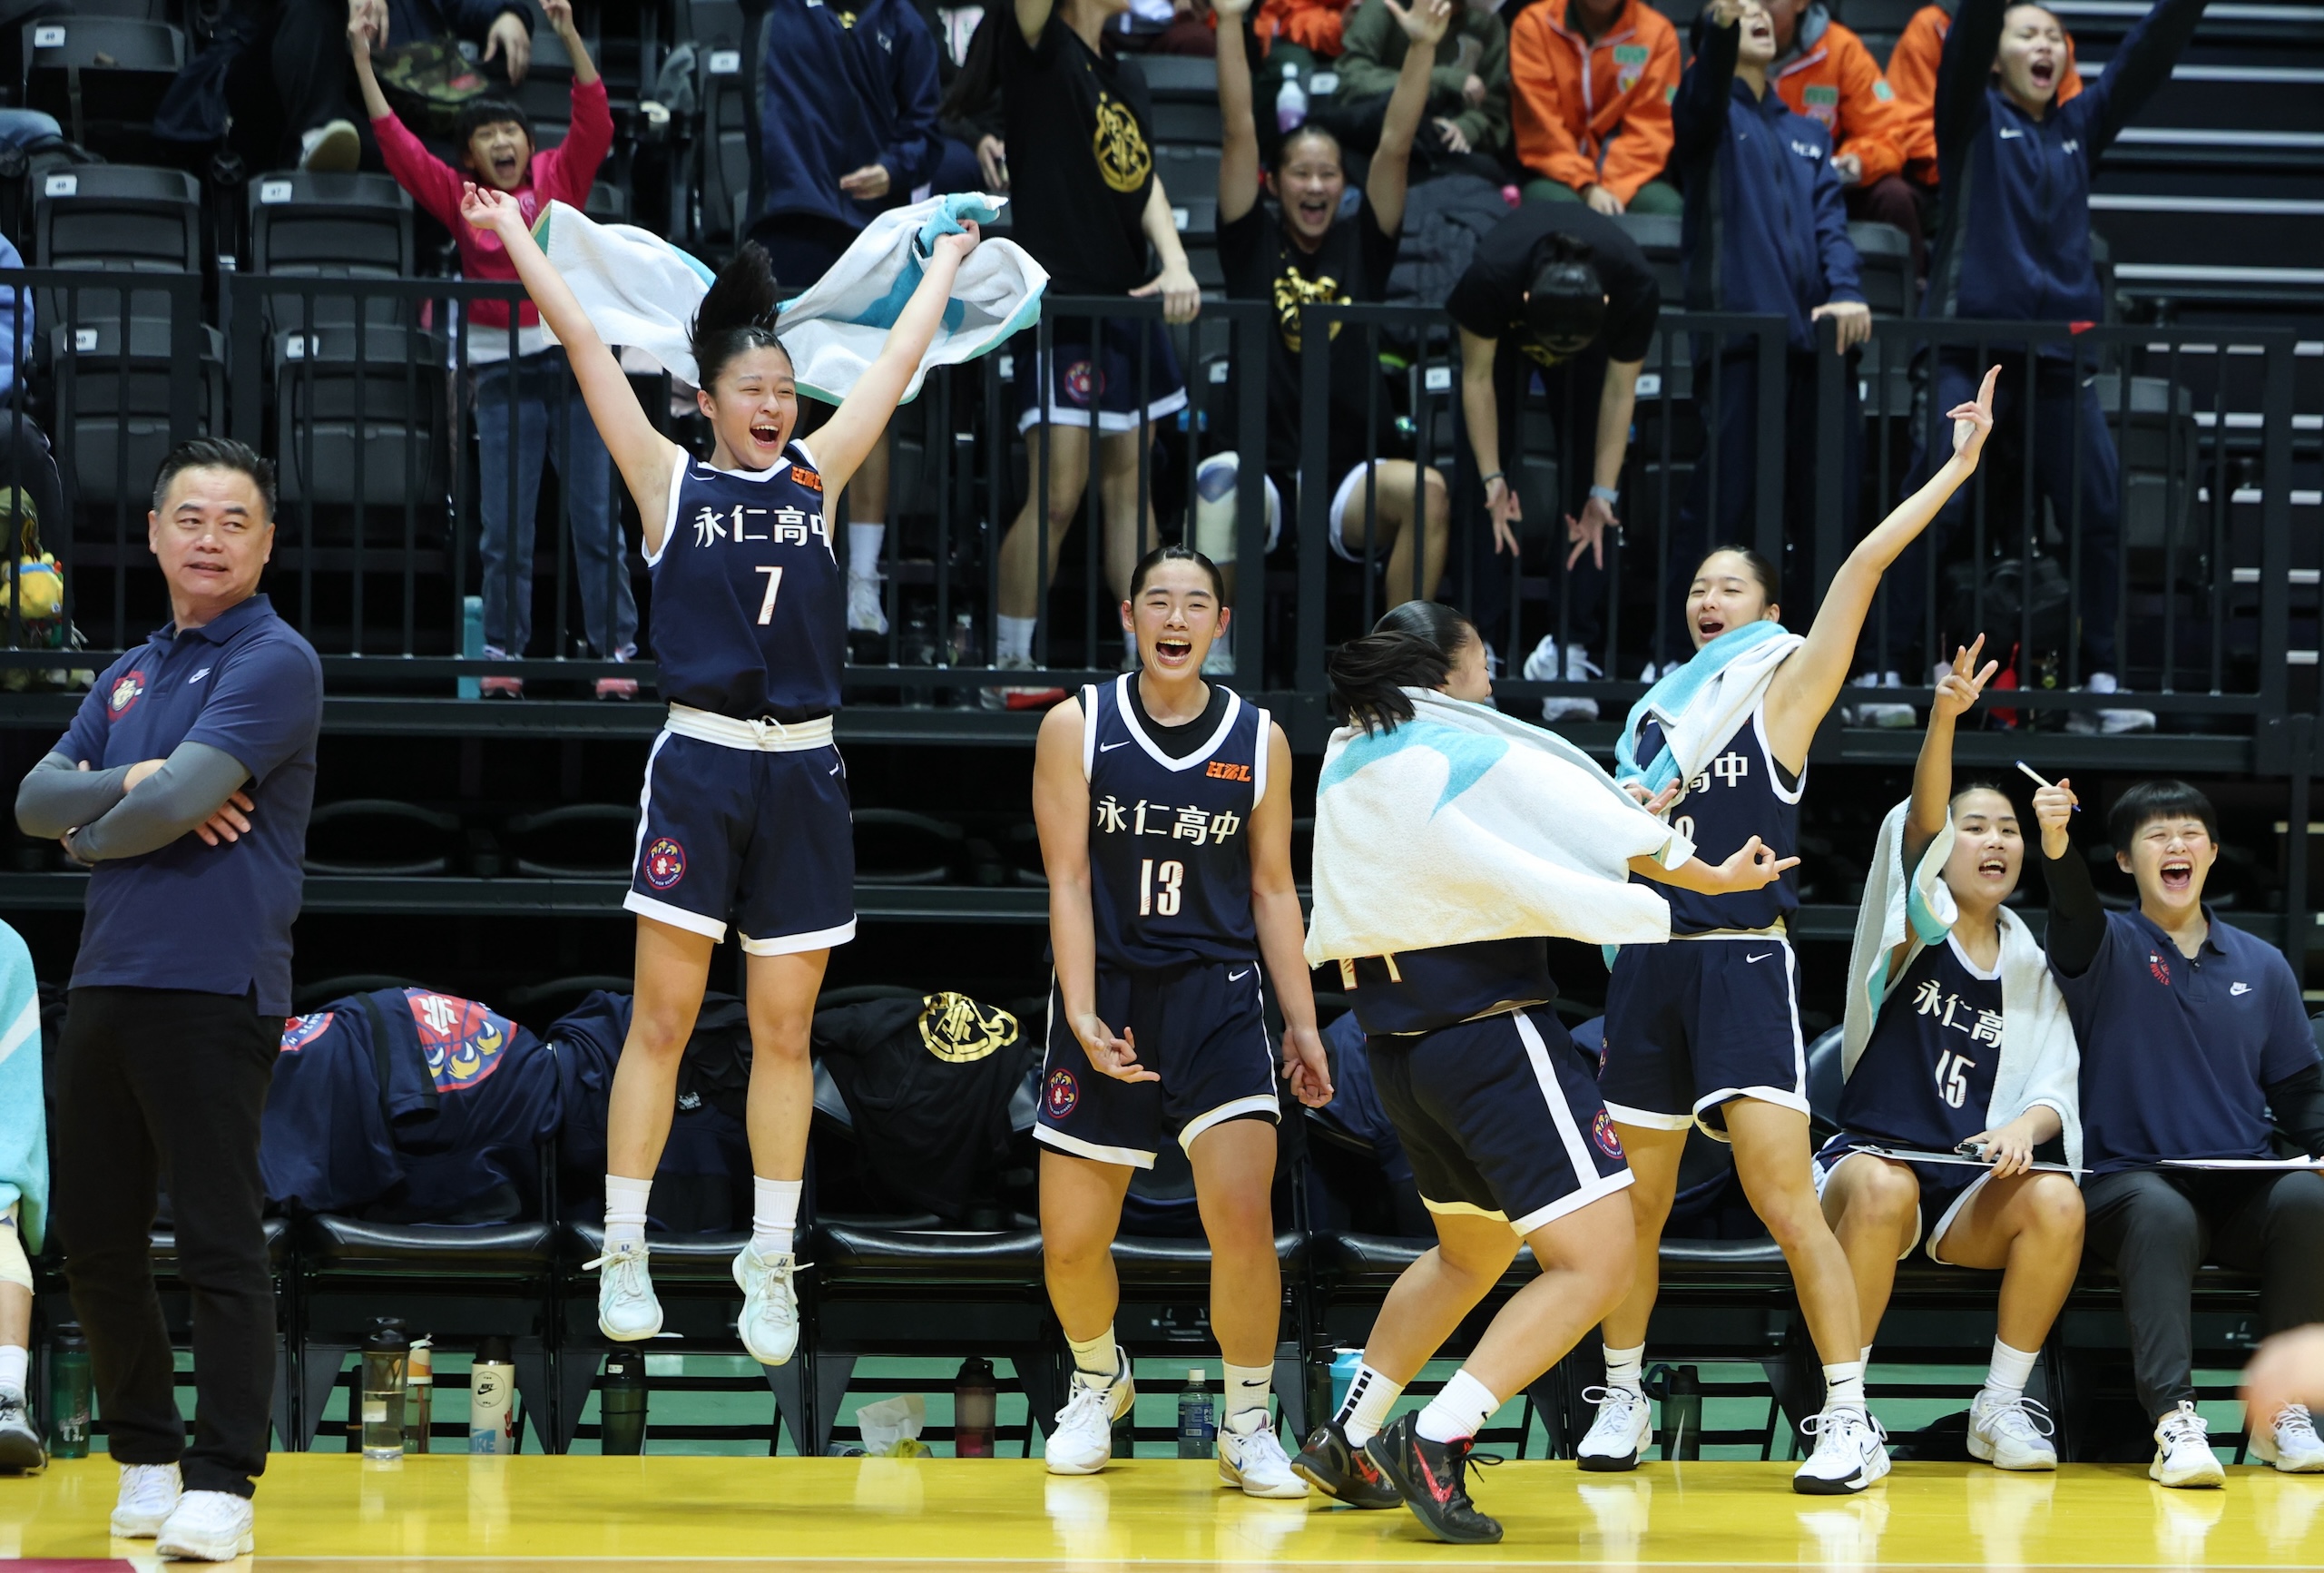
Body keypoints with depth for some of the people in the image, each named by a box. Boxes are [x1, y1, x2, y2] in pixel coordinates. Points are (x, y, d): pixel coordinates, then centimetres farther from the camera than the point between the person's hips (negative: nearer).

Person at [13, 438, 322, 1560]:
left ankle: (222, 1486, -6)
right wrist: (132, 784, -9)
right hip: (104, 986, 8)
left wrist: (90, 835, 2)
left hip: (213, 992, -8)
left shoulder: (274, 662, -5)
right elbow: (36, 801, 9)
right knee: (93, 1240, 10)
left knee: (218, 1244, -7)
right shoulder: (128, 677, 19)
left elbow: (180, 800, -17)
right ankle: (146, 1458, 21)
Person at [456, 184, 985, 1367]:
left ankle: (771, 1266, 12)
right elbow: (584, 345, 4)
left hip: (803, 775, 3)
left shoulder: (818, 477, 11)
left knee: (784, 1034, 6)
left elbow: (899, 359, 21)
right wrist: (516, 238, 7)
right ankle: (624, 1254, 5)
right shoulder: (671, 482, 4)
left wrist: (945, 264, 29)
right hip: (699, 767, -3)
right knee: (661, 1021, -2)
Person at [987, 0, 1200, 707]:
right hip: (1058, 303, -8)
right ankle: (1008, 670, 1)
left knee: (1129, 483, 11)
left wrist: (1174, 263, -6)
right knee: (1058, 492, -8)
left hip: (1129, 299, 8)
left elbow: (1146, 181, 9)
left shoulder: (1125, 78, 15)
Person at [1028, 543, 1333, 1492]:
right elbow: (1068, 881, -5)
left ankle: (1248, 1424, -1)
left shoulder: (1258, 740, 4)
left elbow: (1272, 889, 9)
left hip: (1218, 997, 0)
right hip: (1108, 995, 0)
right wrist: (1083, 1017, -15)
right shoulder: (1078, 728, -1)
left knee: (1241, 1218, -18)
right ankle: (1099, 1381, 35)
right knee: (1071, 1242, 4)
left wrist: (1303, 1024, 4)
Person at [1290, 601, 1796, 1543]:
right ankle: (1437, 1442, -20)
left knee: (1469, 1252, 27)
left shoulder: (1347, 765, 11)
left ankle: (1346, 1439, 28)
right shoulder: (1477, 752, -11)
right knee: (1596, 1261, -9)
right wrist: (1714, 877, 12)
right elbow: (1620, 839, -6)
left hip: (1397, 1041, 9)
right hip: (1492, 1032, -9)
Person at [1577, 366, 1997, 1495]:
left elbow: (1863, 568, -8)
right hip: (1650, 965, 5)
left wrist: (1957, 468, -12)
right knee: (1634, 1210, 10)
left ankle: (1849, 1421, -7)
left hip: (1743, 966, -5)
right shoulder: (1654, 715, 16)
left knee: (1785, 1200, -12)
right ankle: (1622, 1401, 24)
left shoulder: (1782, 694, 2)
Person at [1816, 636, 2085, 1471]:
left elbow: (2057, 1088, 9)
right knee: (1883, 1186, -38)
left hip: (1973, 1193, 3)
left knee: (2057, 1200, -28)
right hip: (1871, 1155, -3)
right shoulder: (1917, 925, 4)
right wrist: (1943, 720, -32)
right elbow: (1920, 825, -14)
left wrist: (2026, 1126, -16)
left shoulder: (2031, 968, 15)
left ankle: (2002, 1405, -14)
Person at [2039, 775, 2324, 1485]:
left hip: (2242, 1187, 3)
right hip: (2130, 1180, -3)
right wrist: (2057, 843, -40)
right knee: (2162, 1215, -38)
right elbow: (2073, 914, -18)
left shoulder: (2262, 966, 17)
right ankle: (2174, 1420, -44)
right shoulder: (2110, 948, 6)